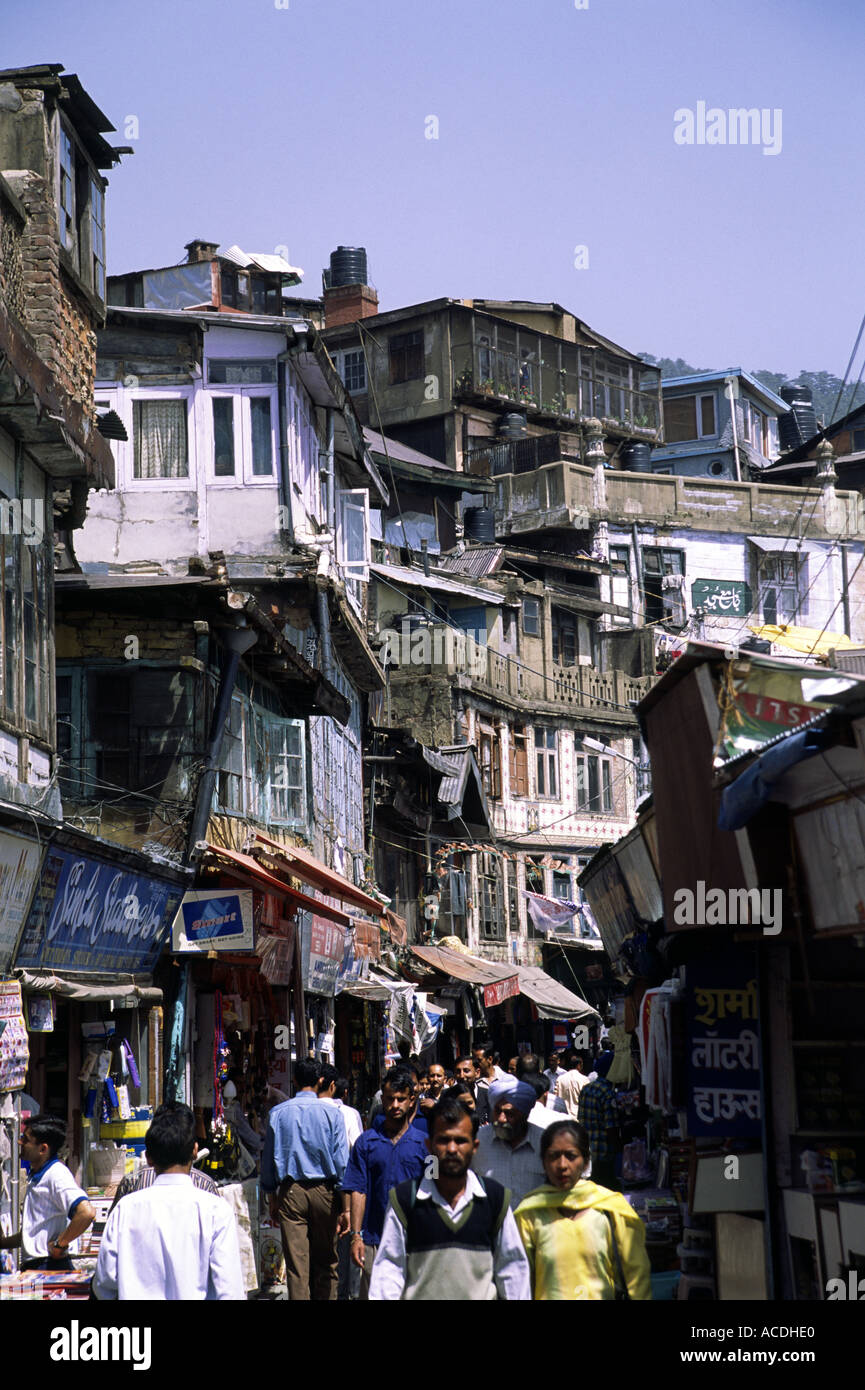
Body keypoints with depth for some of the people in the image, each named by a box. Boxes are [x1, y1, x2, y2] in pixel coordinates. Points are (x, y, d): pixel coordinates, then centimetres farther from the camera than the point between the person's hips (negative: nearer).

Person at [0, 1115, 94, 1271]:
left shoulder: (57, 1174, -13)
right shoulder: (35, 1177, 19)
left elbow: (86, 1212, -28)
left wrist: (59, 1244, -19)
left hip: (50, 1266, -9)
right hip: (31, 1266, 9)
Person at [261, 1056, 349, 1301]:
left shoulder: (278, 1113, 0)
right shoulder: (331, 1113, -5)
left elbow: (269, 1159, 5)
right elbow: (341, 1161, -4)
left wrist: (271, 1197, 15)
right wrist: (343, 1206, 1)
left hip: (290, 1192, 0)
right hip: (324, 1191, 0)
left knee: (295, 1263, 0)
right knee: (326, 1261, 12)